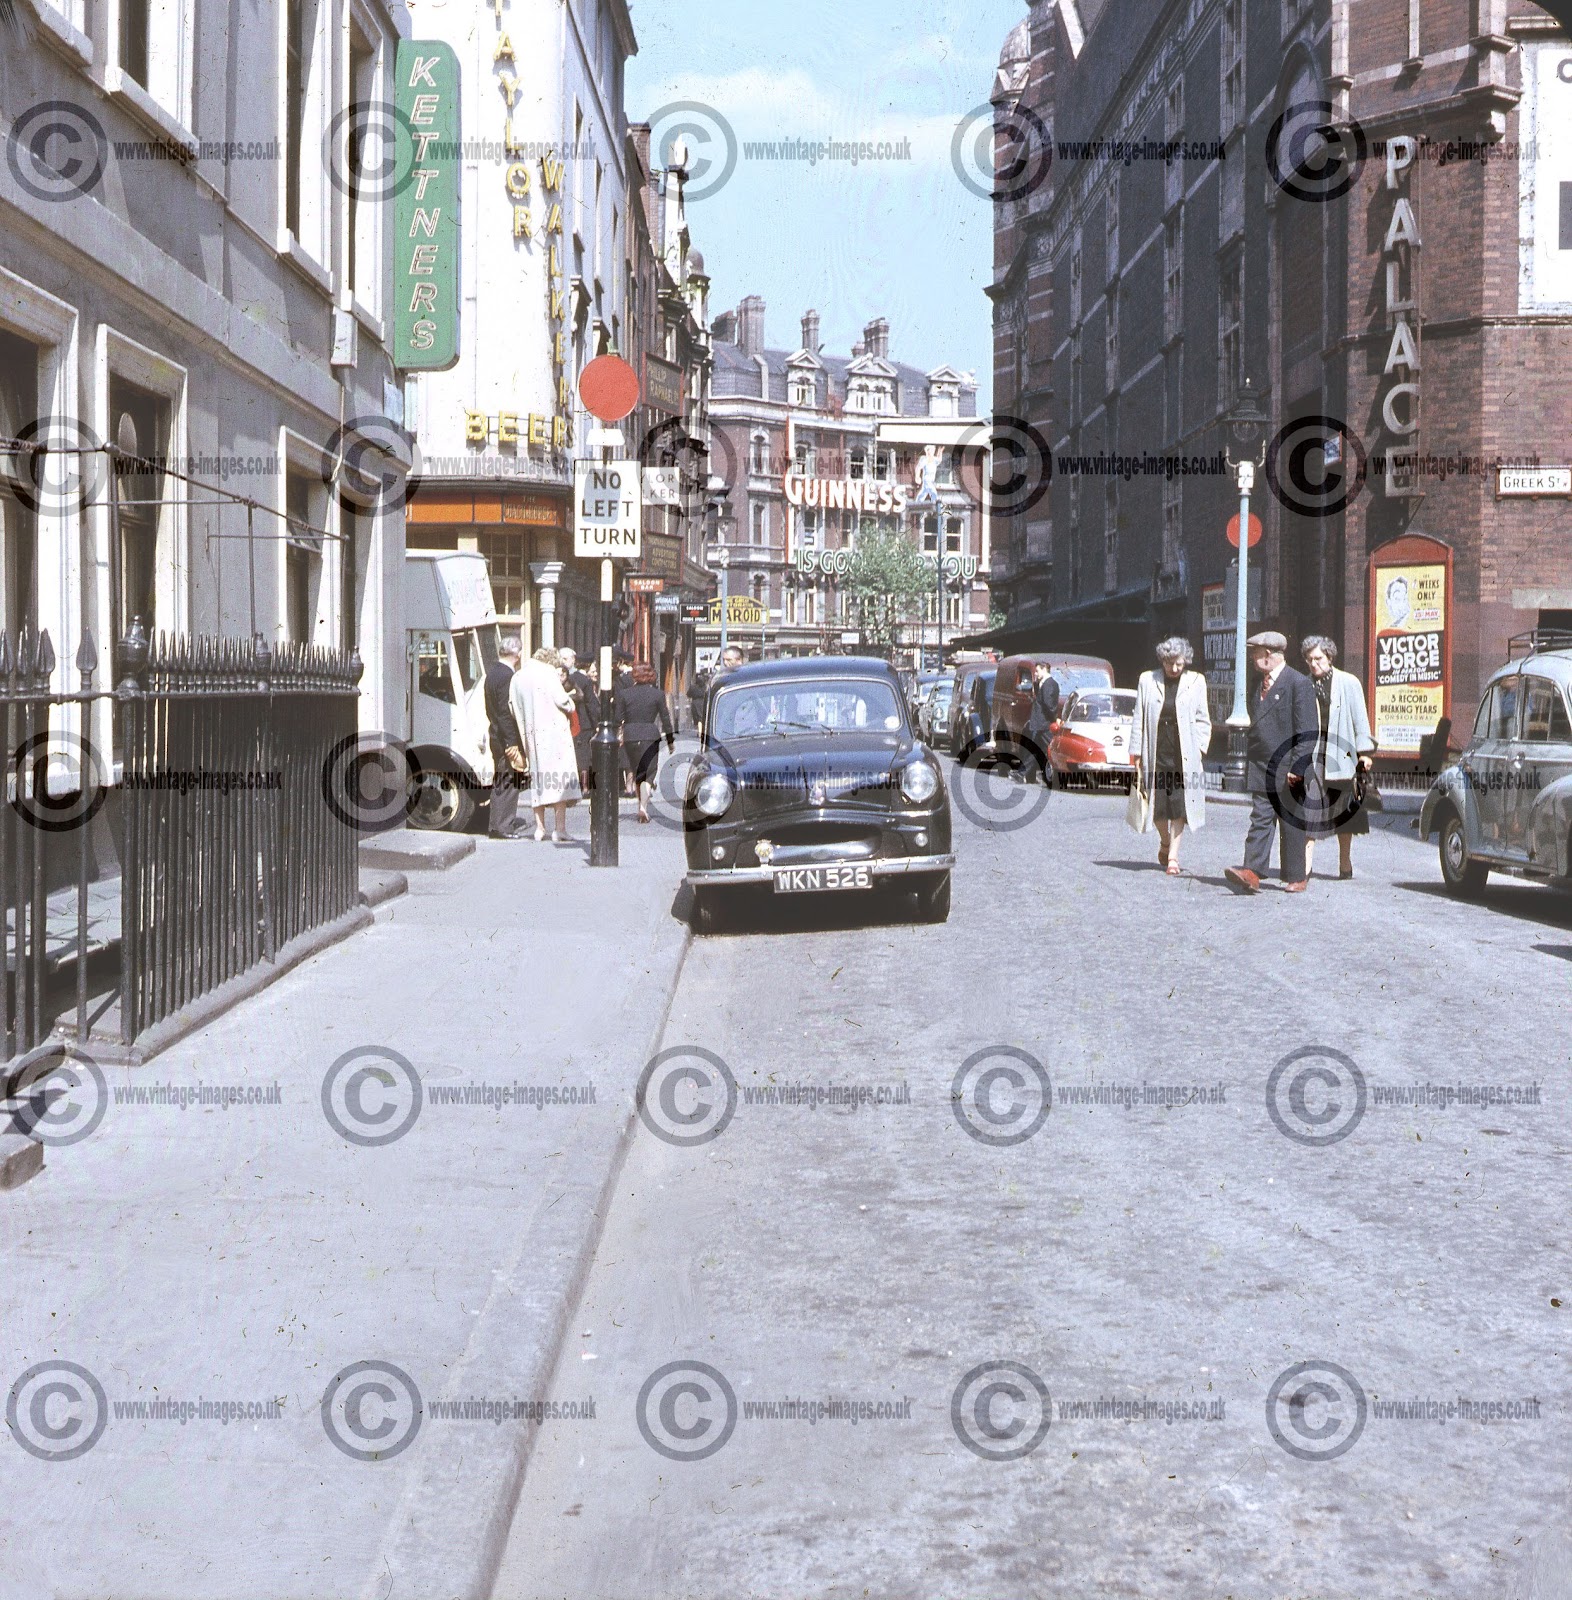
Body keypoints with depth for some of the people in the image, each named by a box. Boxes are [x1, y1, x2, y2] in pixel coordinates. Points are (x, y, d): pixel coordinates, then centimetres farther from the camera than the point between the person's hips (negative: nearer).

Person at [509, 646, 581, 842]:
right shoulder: (548, 672, -5)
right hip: (553, 730, -6)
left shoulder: (517, 677, 13)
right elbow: (561, 700, -12)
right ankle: (559, 827, -12)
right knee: (559, 773, -5)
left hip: (531, 735, 6)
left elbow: (514, 710, 13)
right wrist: (569, 702, 7)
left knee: (537, 775, 12)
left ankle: (540, 827, 13)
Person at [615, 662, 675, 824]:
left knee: (637, 773, 16)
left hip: (630, 737, 2)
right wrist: (670, 740, 12)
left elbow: (618, 719, 1)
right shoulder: (657, 694, -2)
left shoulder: (623, 693, 1)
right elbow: (665, 718, 3)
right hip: (651, 736, -2)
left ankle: (642, 806, 24)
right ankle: (643, 806, -20)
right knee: (648, 774, -1)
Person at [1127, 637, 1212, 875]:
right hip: (1156, 751, 1)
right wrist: (1137, 752, 4)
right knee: (1157, 803, 5)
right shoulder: (1148, 680, 6)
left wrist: (1200, 748, -4)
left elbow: (1203, 720, 7)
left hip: (1184, 753, -1)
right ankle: (1165, 844, 31)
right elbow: (1139, 719, 8)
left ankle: (1173, 856, -4)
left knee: (1179, 802, -7)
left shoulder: (1196, 682, 4)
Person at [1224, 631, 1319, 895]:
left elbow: (1308, 732, -12)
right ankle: (1252, 872, -14)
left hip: (1288, 772, -6)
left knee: (1291, 826, 2)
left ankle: (1296, 878, 10)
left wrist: (1297, 767, -18)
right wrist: (1251, 763, 14)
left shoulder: (1298, 683, -8)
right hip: (1261, 771, 6)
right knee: (1260, 819, -4)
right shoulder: (1260, 685, 17)